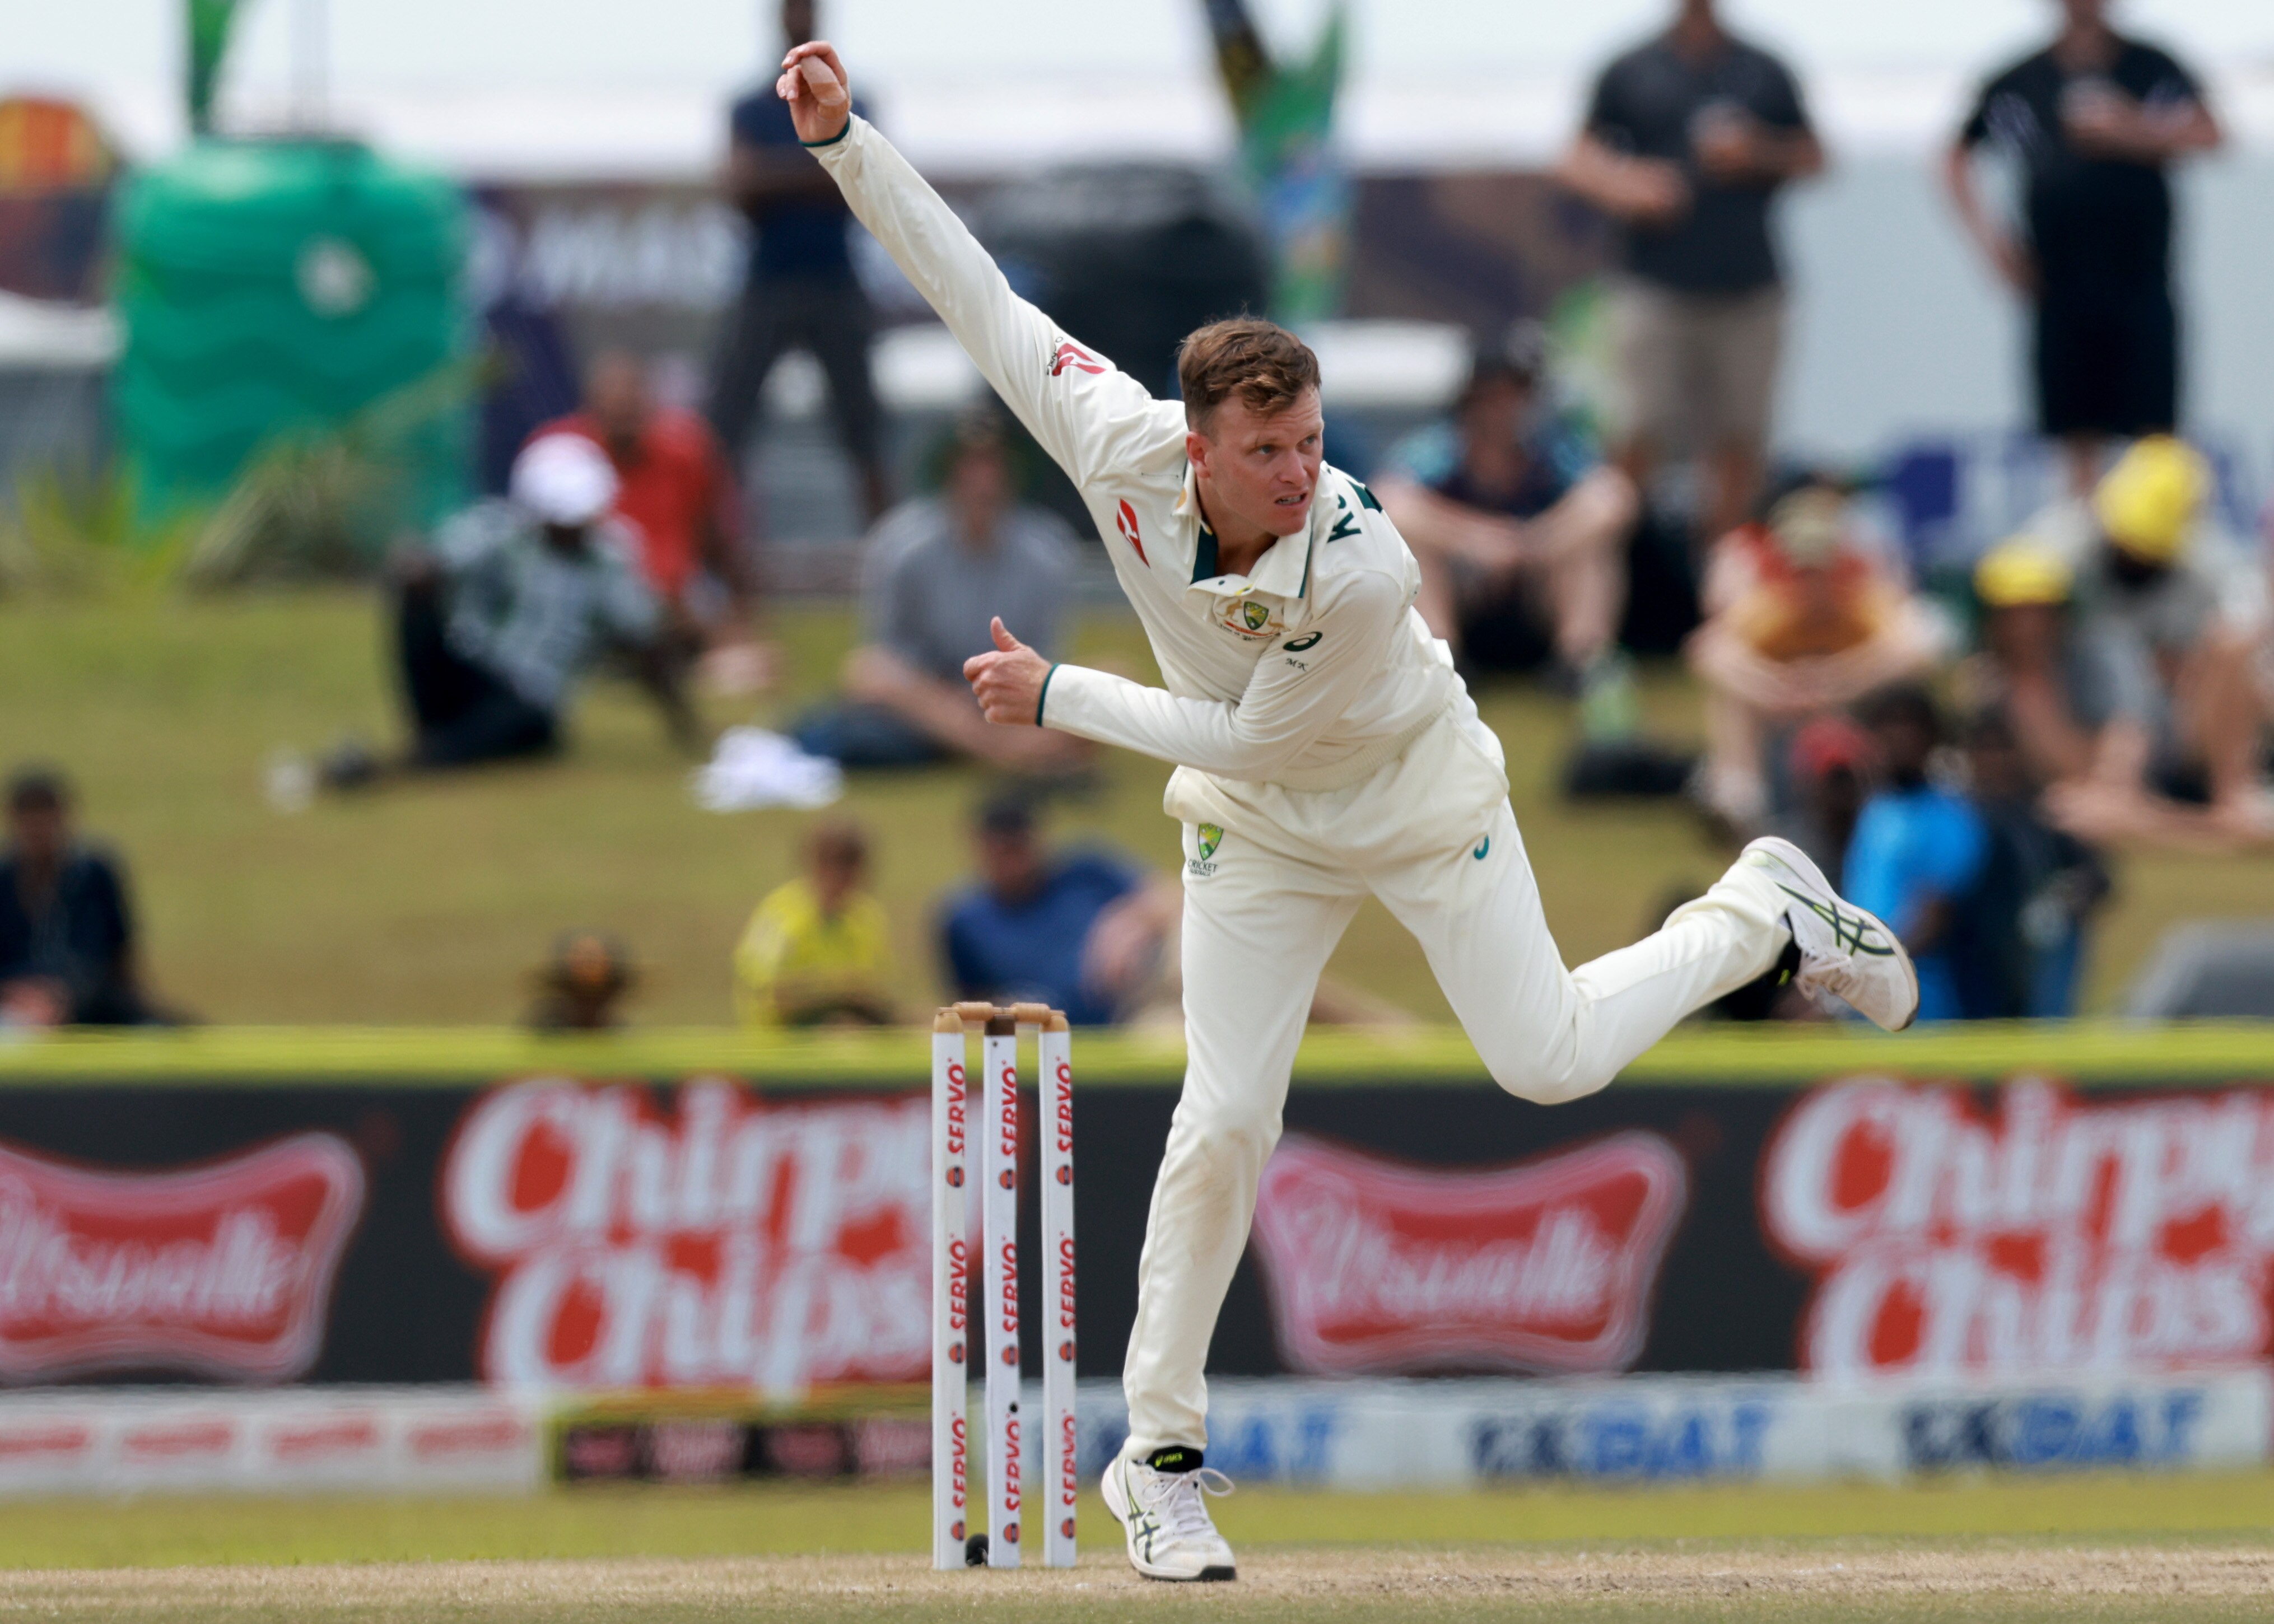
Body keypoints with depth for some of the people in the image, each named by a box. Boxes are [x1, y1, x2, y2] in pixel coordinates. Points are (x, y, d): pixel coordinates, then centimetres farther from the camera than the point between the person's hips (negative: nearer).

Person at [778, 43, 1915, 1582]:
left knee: (1553, 1062, 1)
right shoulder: (1117, 444, -31)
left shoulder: (1363, 571, -40)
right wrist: (845, 140, -32)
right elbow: (971, 285, -25)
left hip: (1419, 797, -2)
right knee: (1224, 1125, -4)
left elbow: (1247, 737, -29)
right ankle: (1163, 1455, 8)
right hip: (1261, 831, 2)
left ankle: (1767, 914, 28)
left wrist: (1060, 700, -25)